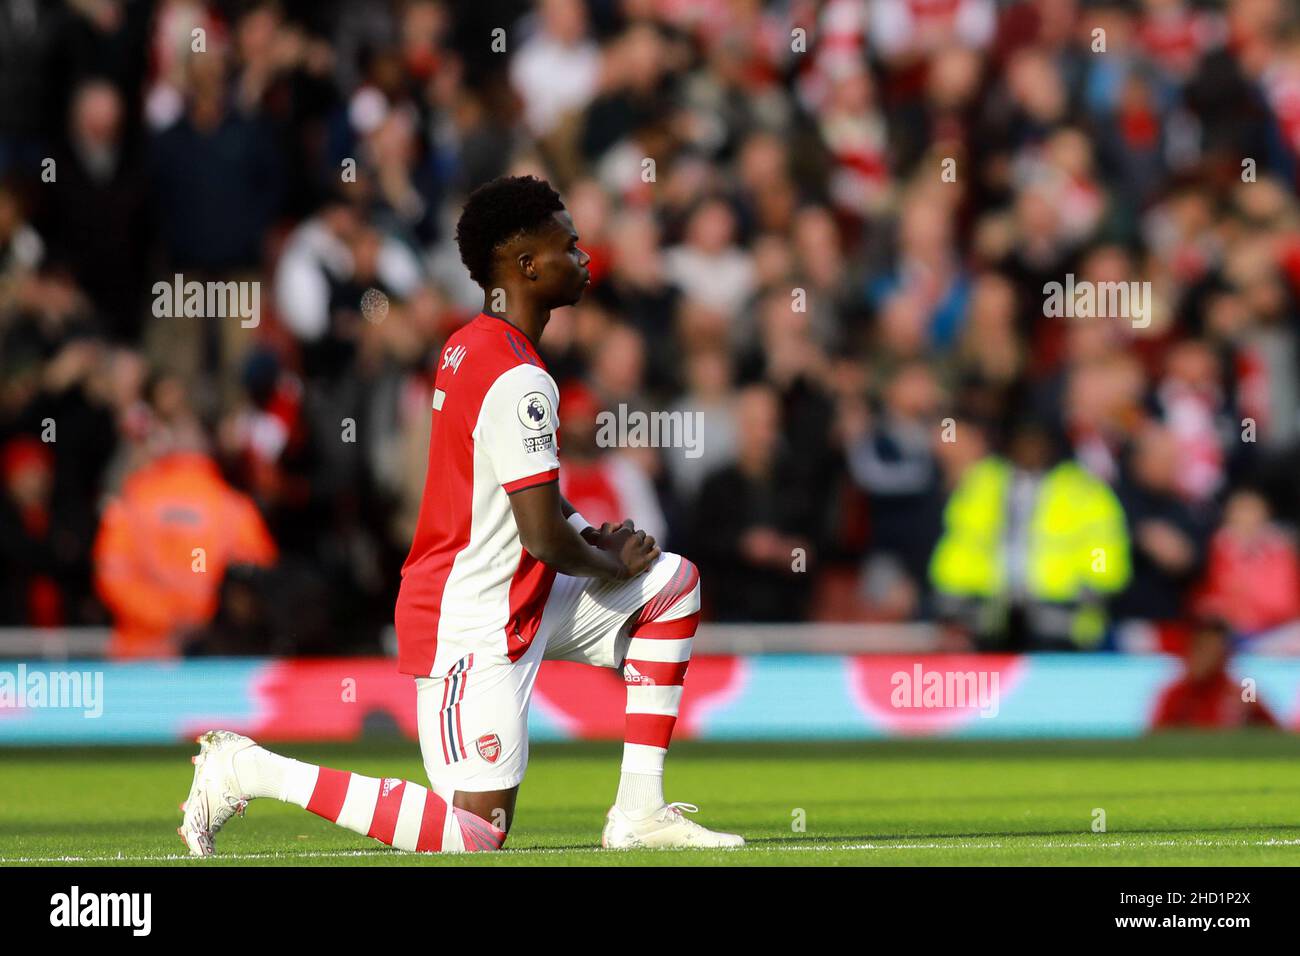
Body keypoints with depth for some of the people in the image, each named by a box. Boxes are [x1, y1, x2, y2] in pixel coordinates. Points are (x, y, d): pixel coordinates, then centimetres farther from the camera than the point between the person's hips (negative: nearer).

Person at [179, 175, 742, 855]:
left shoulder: (468, 344, 9)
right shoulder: (519, 381, -21)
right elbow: (544, 537, -23)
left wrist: (586, 532, 11)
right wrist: (611, 563, -2)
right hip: (475, 625, -10)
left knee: (674, 584, 17)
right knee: (475, 835, -10)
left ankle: (639, 812, 13)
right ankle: (254, 771, -5)